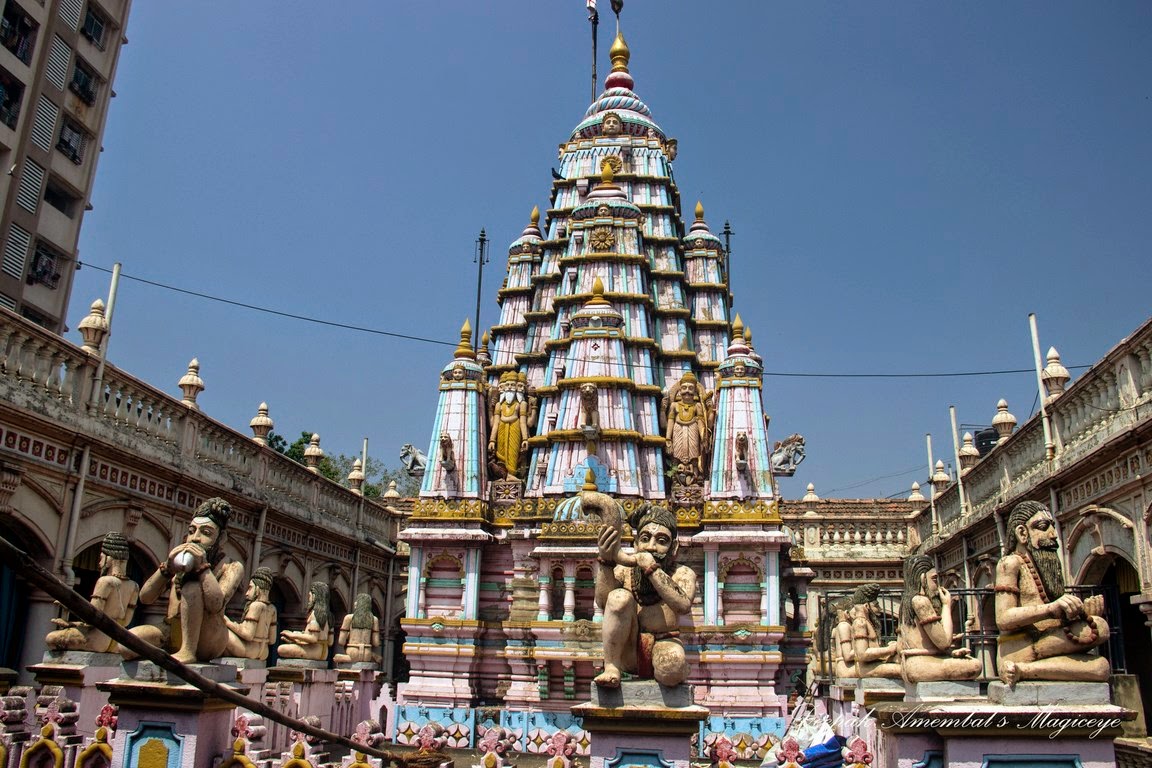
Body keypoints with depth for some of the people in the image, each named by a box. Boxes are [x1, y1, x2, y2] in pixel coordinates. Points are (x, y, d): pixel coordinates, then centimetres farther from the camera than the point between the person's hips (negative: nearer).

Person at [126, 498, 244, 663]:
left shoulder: (231, 568, -3)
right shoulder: (181, 558, 9)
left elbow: (216, 606, -22)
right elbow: (145, 598, 1)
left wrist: (203, 566, -23)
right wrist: (166, 568, -15)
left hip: (209, 641, -4)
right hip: (172, 634, 4)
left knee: (192, 587, -27)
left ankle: (188, 652, -22)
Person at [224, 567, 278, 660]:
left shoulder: (256, 605, -15)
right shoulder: (271, 609, 7)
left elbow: (248, 635, -20)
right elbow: (272, 639, 7)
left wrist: (229, 623, -12)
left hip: (248, 650, -9)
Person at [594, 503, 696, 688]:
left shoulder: (682, 574, 0)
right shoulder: (623, 571, 4)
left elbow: (684, 605, -24)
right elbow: (603, 602, -16)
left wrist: (649, 566, -30)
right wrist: (606, 561, -31)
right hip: (628, 651, 1)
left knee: (673, 661, -37)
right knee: (619, 597, -22)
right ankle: (611, 668, -14)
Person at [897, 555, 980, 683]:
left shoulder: (907, 601, 17)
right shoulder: (919, 601, -13)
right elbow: (944, 642, -17)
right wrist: (947, 605, -4)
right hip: (920, 665, -10)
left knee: (966, 658, 22)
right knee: (974, 666, -18)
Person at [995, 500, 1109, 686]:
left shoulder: (1048, 566, 23)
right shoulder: (1010, 563, -2)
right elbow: (1003, 619, -14)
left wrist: (1081, 611, -1)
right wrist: (1052, 608, -25)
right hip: (1017, 651, -7)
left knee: (1101, 666, -19)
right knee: (1098, 627, -22)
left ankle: (1024, 670, -18)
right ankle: (1019, 668, -21)